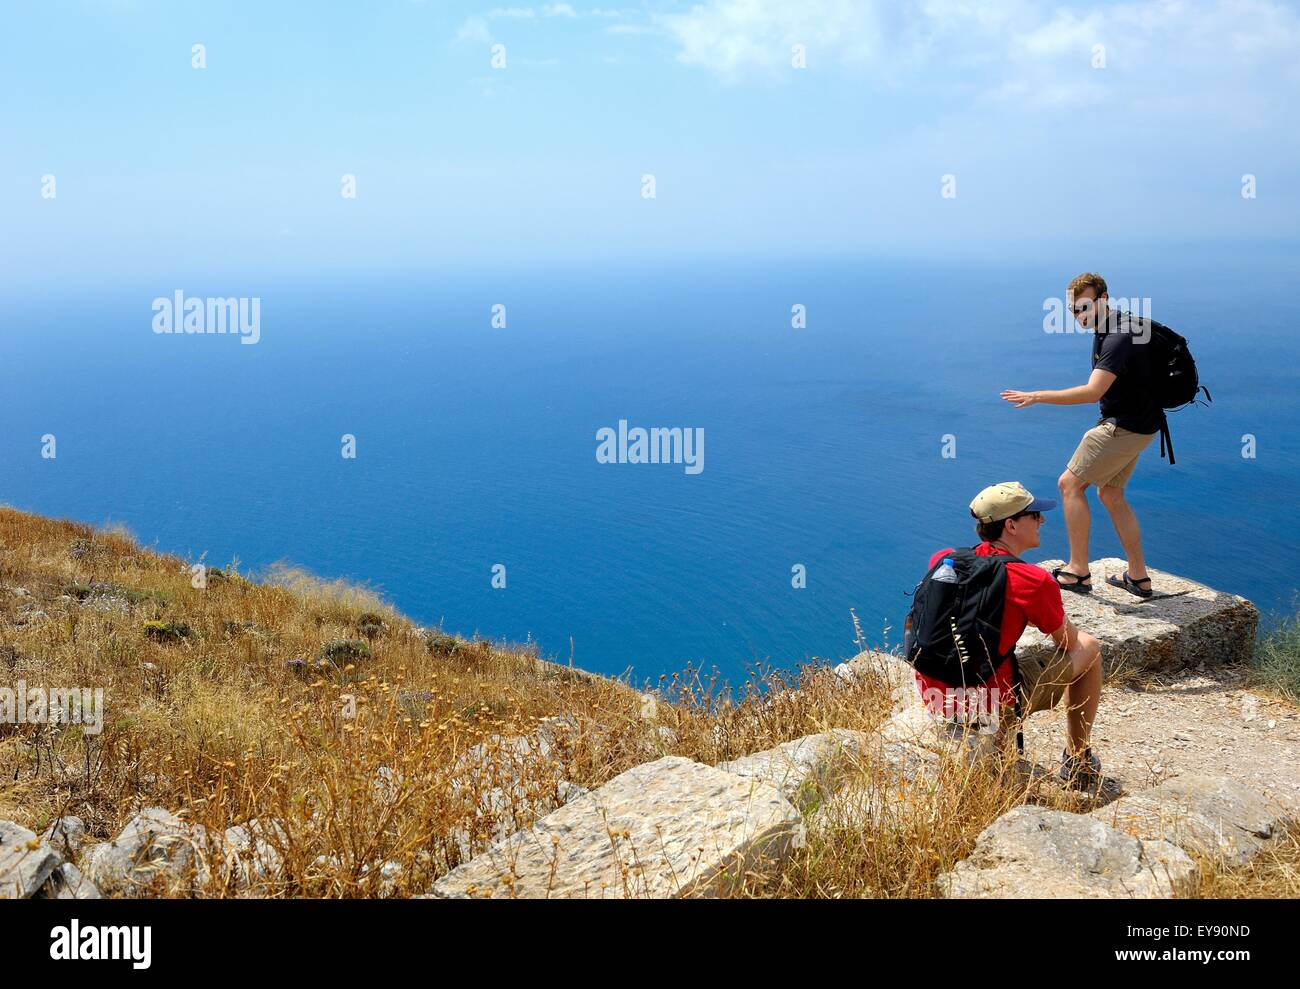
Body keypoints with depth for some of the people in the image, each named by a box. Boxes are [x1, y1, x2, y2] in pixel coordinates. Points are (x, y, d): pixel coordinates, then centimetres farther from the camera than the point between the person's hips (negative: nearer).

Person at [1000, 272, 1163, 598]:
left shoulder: (1118, 339, -25)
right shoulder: (1107, 329, 7)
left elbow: (1093, 391, -34)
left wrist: (1038, 396, -33)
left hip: (1125, 427, -11)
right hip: (1134, 424, 11)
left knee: (1070, 483, -5)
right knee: (1110, 493, 16)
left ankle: (1078, 572, -1)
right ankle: (1138, 577, 21)